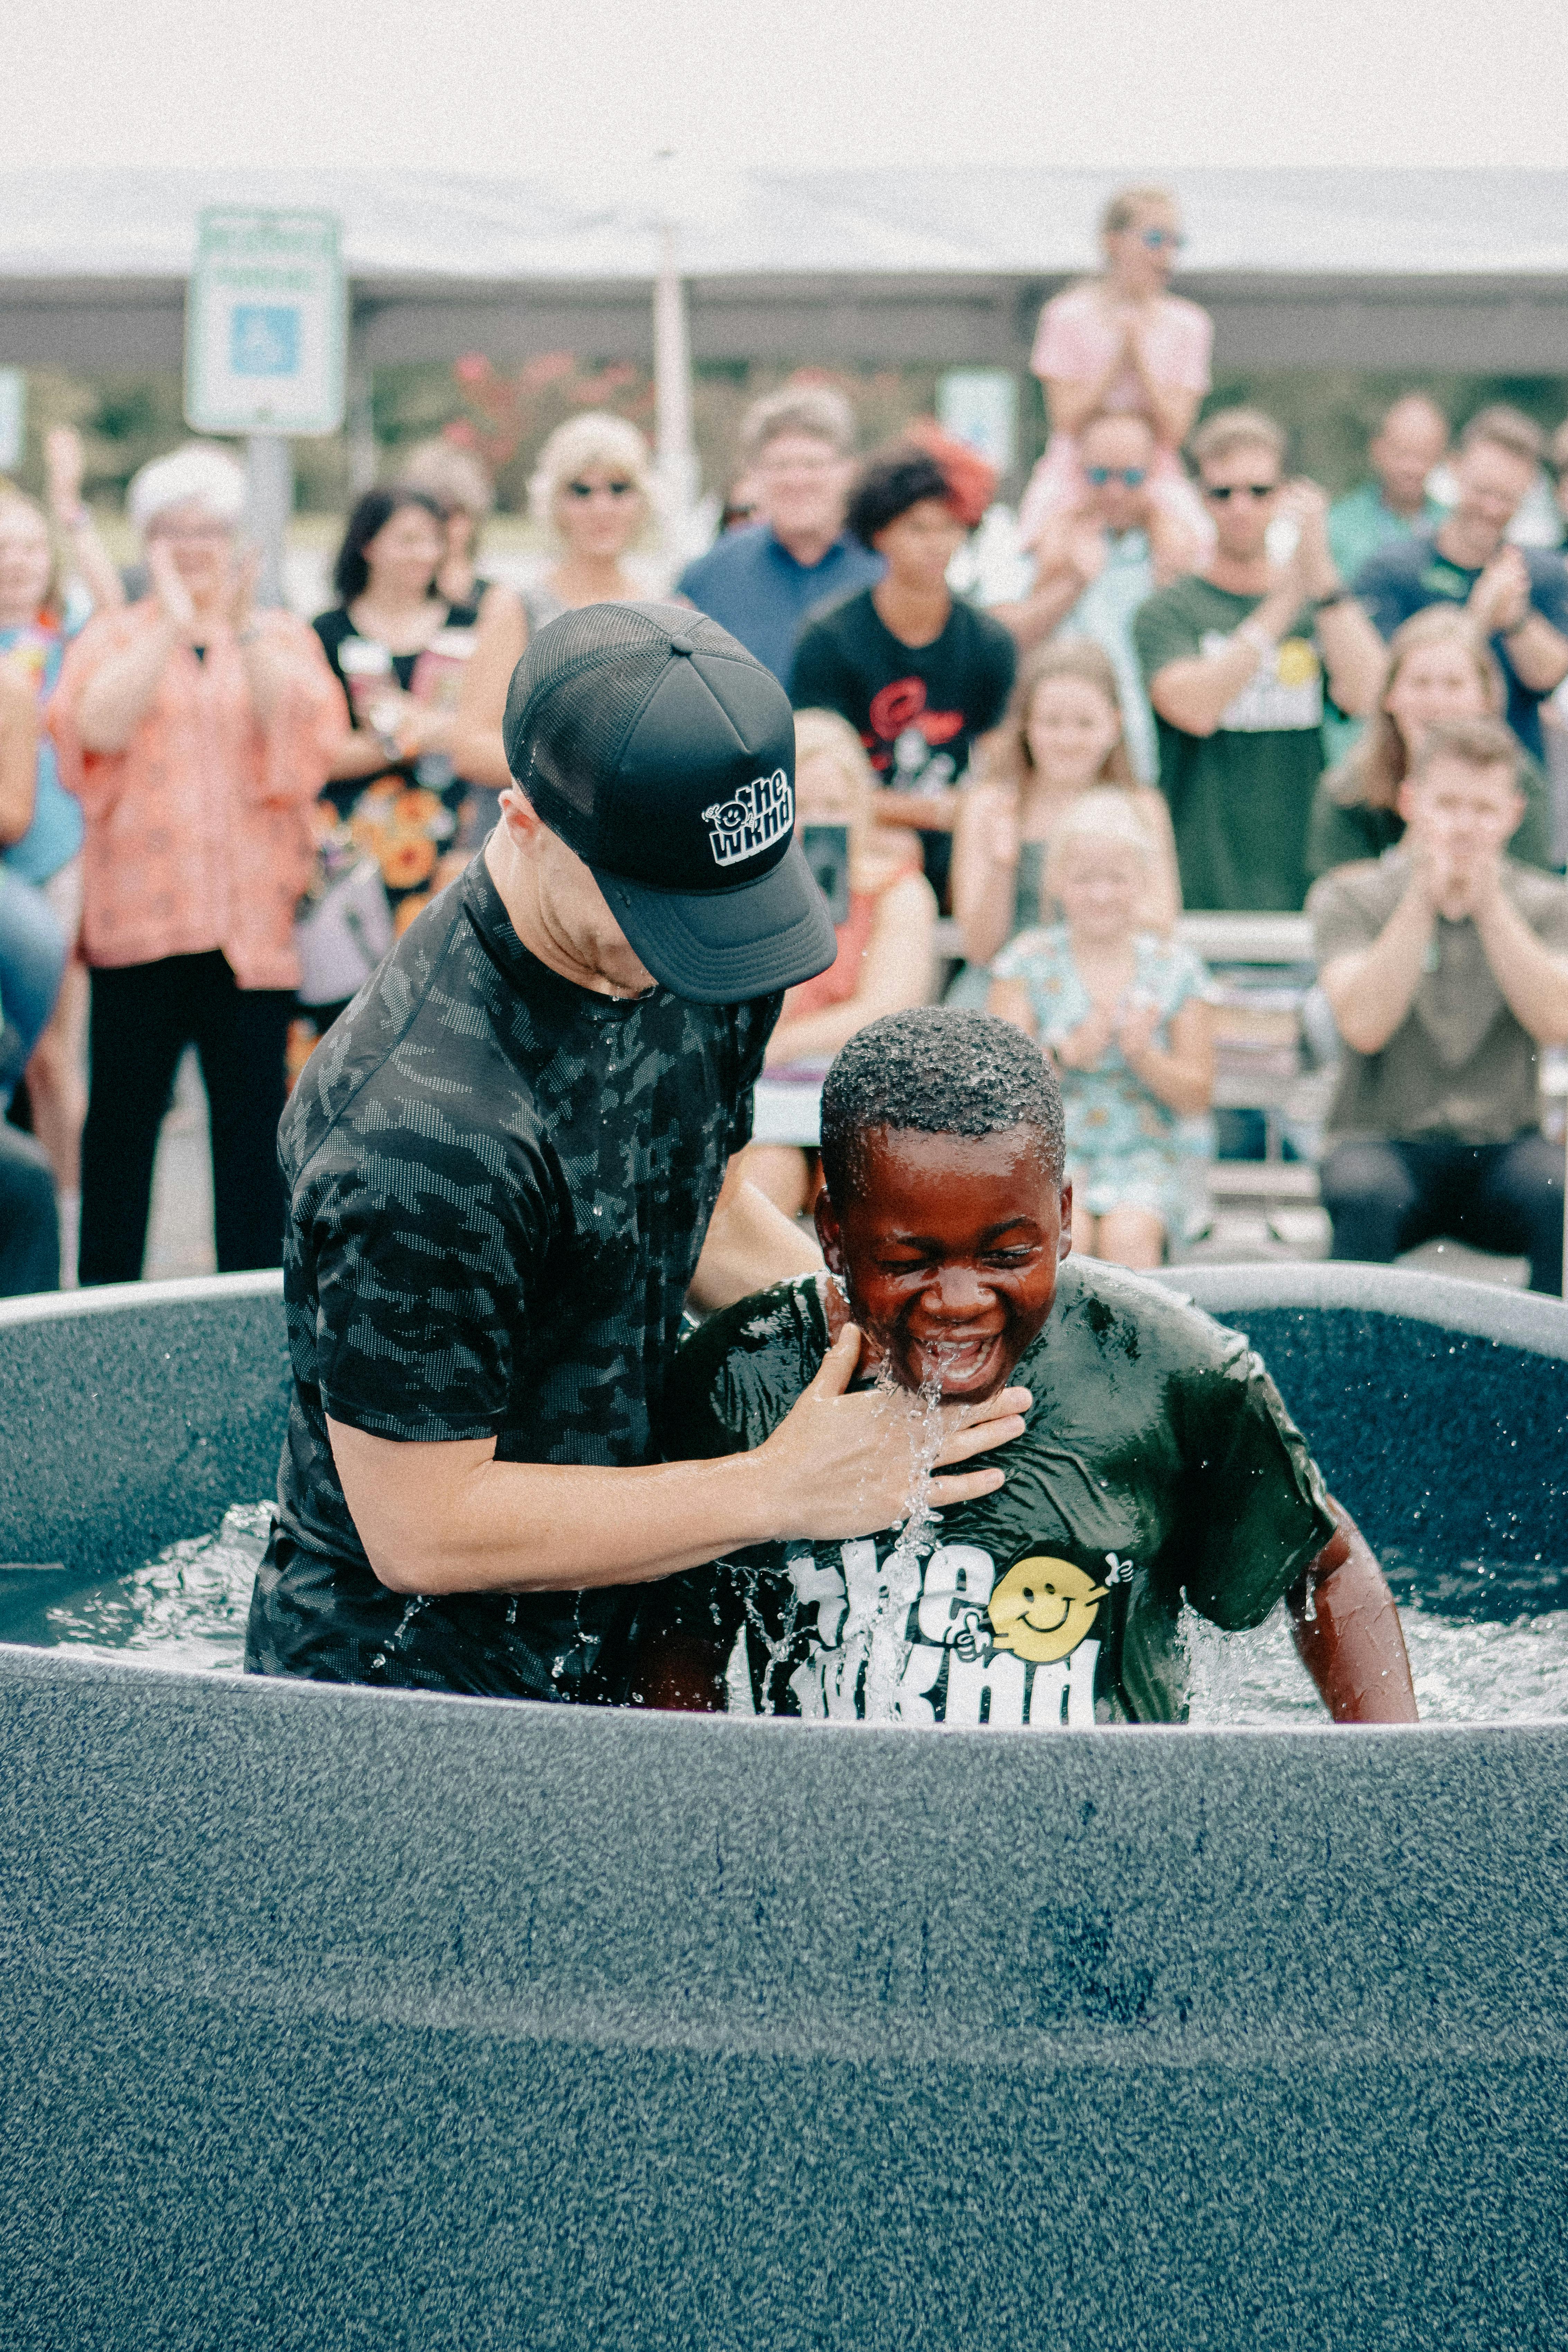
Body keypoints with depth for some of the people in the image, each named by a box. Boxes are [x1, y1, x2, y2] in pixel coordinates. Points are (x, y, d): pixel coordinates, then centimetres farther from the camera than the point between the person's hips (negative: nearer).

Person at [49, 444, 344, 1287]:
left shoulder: (285, 639, 13)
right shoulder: (113, 638, 11)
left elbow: (307, 733, -7)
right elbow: (96, 726, -10)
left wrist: (243, 631, -17)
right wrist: (175, 626, -17)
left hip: (252, 917, 0)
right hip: (139, 910, 0)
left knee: (253, 1115, 0)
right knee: (122, 1113, 1)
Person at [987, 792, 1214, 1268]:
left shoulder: (1174, 968, 5)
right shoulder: (1028, 962, 4)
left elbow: (1198, 1094, 4)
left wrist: (1143, 1055, -16)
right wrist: (1069, 1055, -21)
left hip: (1150, 1153, 0)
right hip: (1050, 1145, 0)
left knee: (1129, 1232, -29)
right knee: (1064, 1229, -29)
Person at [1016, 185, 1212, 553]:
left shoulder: (1188, 326, 3)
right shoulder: (1068, 316, -2)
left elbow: (1173, 432, -7)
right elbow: (1068, 420, -10)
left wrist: (1140, 354, -15)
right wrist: (1119, 357, -16)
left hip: (1157, 480, 2)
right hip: (1072, 482, -1)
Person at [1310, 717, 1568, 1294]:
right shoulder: (1349, 897, 3)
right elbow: (1364, 1027, -14)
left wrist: (1490, 904, -15)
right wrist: (1423, 901, -16)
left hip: (1502, 1147, 1)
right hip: (1383, 1141, -1)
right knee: (1365, 1195, -35)